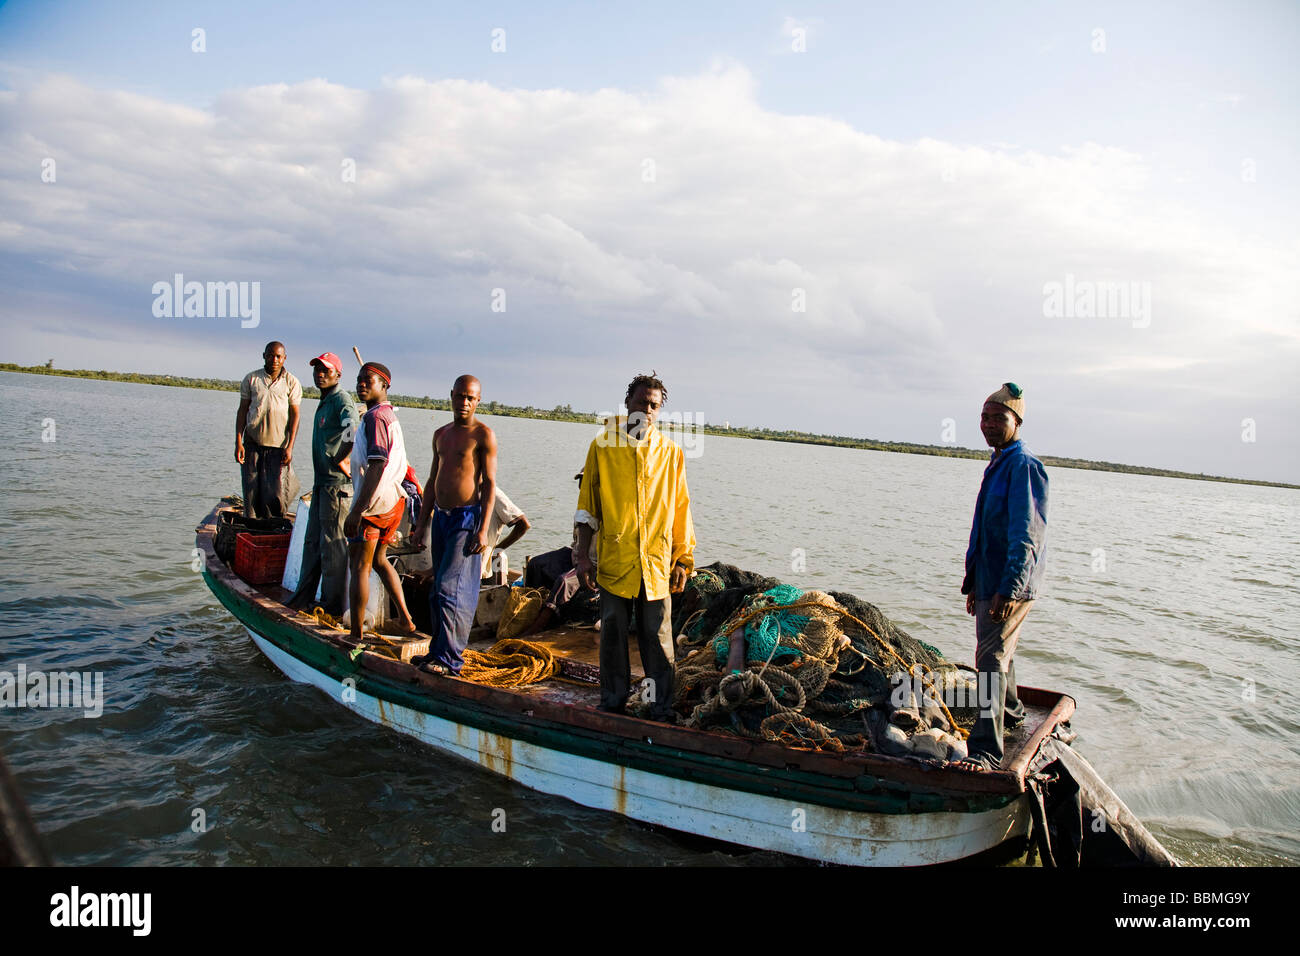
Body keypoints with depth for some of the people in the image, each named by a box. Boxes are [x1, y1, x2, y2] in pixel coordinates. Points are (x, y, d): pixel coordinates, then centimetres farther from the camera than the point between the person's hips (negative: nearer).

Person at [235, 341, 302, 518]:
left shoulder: (292, 382, 1)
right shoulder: (251, 379, 6)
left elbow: (294, 415, 0)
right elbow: (242, 410, 8)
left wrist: (289, 447, -7)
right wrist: (238, 442, 1)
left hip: (278, 445, -2)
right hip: (252, 442, 2)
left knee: (273, 495, -3)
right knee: (251, 493, 4)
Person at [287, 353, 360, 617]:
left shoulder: (341, 399, -13)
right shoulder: (325, 402, 19)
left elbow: (354, 429, -32)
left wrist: (343, 460, -22)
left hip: (337, 481, -10)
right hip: (322, 479, 10)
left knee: (332, 544, -4)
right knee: (313, 541, 16)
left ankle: (333, 605, 4)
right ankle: (303, 598, 26)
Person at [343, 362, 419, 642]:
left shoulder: (375, 417, -16)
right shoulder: (390, 415, 14)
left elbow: (377, 467, -24)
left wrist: (356, 511, -25)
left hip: (373, 503, -10)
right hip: (394, 500, 10)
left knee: (359, 567, -2)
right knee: (378, 559, 23)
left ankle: (356, 636, 3)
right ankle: (405, 619, 24)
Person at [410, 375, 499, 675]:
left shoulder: (483, 434, -4)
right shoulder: (441, 434, 17)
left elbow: (489, 483, -9)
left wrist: (483, 529, -15)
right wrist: (422, 523, 19)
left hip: (467, 518, -7)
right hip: (440, 516, 7)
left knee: (451, 588, -12)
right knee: (438, 590, 10)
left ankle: (449, 659, -8)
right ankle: (438, 650, 19)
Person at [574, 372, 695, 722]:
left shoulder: (671, 453, 7)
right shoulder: (603, 446, 5)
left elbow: (680, 510, 9)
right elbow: (587, 505, 6)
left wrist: (682, 560, 6)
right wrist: (582, 554, 1)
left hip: (656, 562, 0)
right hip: (613, 561, 0)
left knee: (658, 639, 4)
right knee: (613, 635, 9)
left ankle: (662, 711, 15)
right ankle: (612, 706, 23)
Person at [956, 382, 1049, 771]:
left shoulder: (1024, 466, -15)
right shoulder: (997, 466, 15)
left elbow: (1026, 535, -23)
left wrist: (1008, 588, -28)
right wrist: (975, 583, 22)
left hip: (1010, 584, -10)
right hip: (990, 579, 10)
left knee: (991, 659, -14)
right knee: (999, 652, 25)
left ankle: (986, 751, -14)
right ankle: (1011, 711, 47)